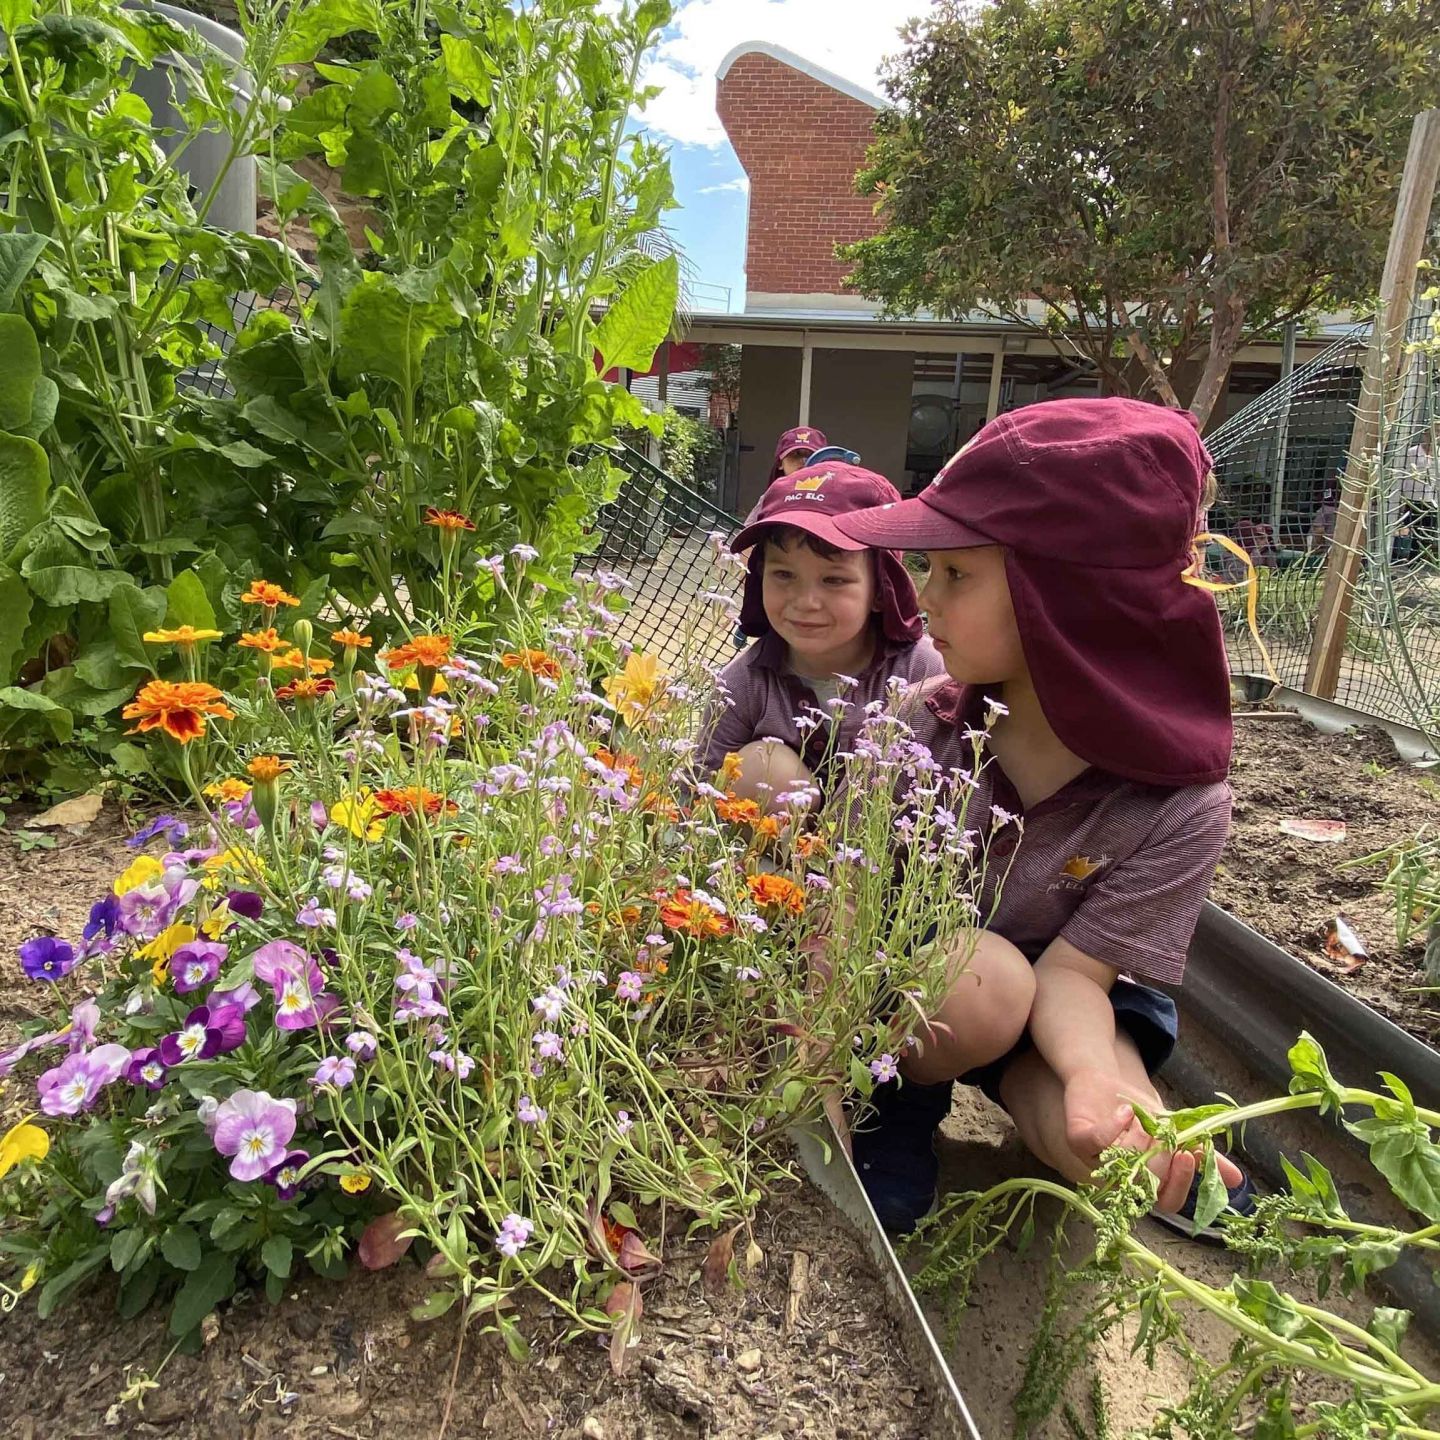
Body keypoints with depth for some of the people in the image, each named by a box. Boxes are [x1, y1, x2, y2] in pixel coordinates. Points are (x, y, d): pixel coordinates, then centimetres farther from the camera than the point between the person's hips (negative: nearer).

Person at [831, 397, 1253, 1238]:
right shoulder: (926, 723, -18)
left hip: (1048, 1009, 0)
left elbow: (1071, 972, -22)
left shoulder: (1180, 805, -23)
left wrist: (1095, 1076, -42)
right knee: (993, 981, -33)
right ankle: (896, 1102, -1)